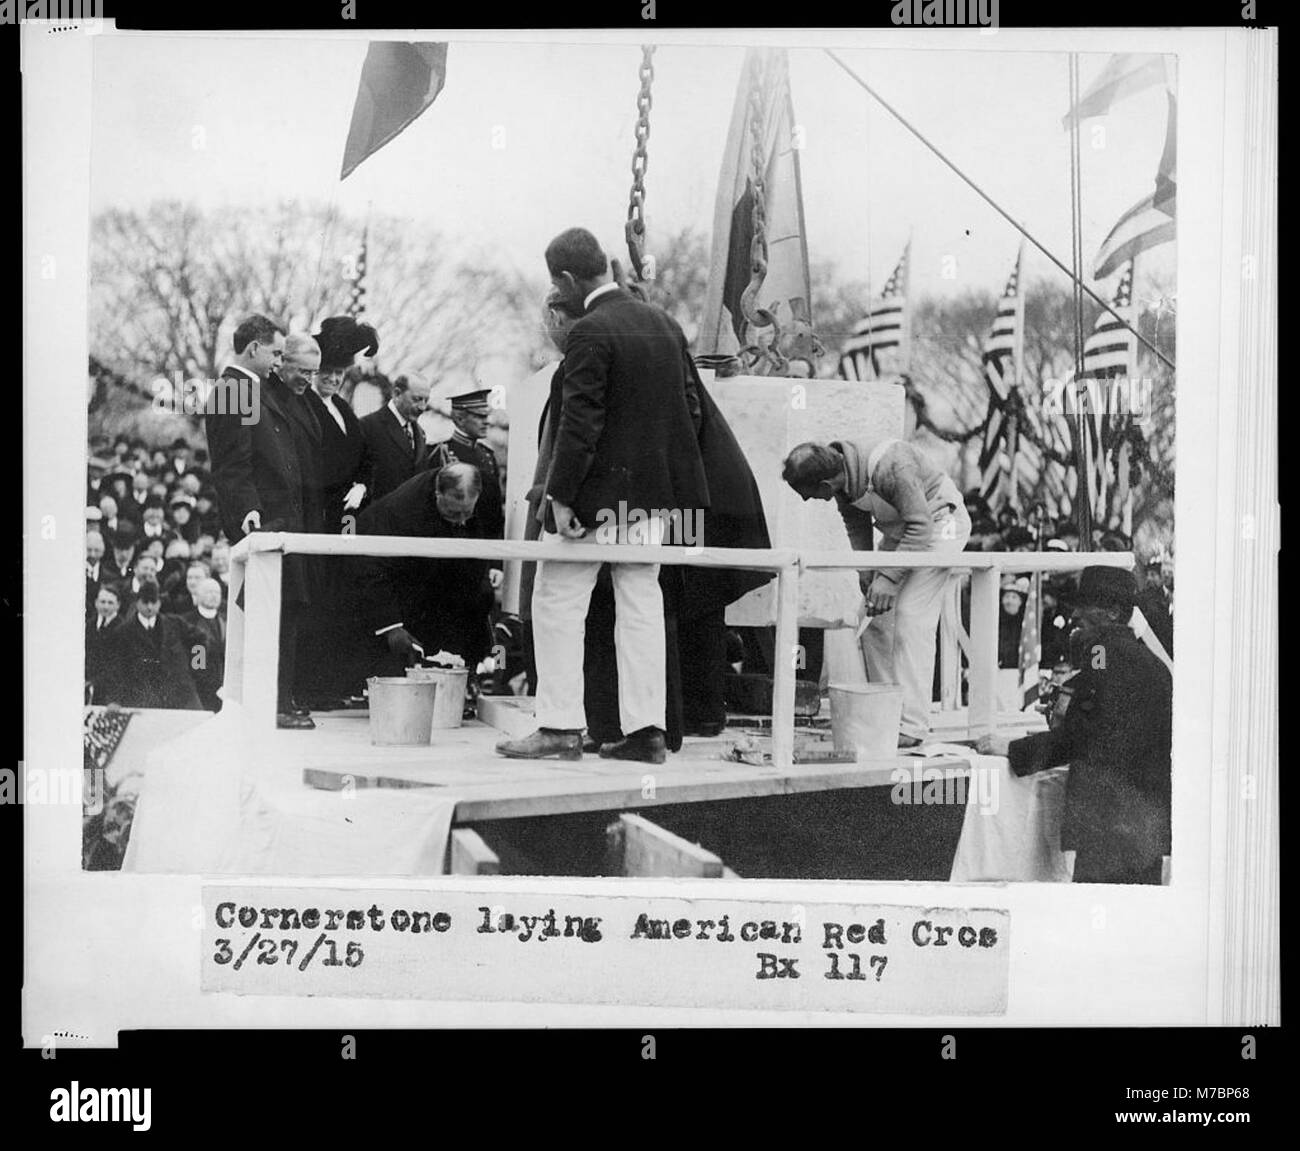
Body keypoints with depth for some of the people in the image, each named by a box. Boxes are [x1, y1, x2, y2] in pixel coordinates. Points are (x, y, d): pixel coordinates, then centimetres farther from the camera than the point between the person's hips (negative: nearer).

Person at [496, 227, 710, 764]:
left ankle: (560, 726, 5)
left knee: (557, 604, 3)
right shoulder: (665, 324, 9)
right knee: (641, 605, 11)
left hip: (598, 494, -7)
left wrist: (560, 496, -15)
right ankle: (646, 730, 12)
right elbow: (691, 408, 13)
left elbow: (579, 423, -19)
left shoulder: (589, 334, -14)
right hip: (653, 495, 7)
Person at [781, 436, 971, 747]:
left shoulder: (890, 467, -35)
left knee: (911, 622, -16)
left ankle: (913, 726, -14)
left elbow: (921, 527, -32)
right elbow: (856, 521, 6)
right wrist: (865, 569, -6)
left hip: (938, 524, -8)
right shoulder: (841, 469, -10)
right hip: (899, 530, 8)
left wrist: (888, 578, -34)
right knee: (873, 619, 3)